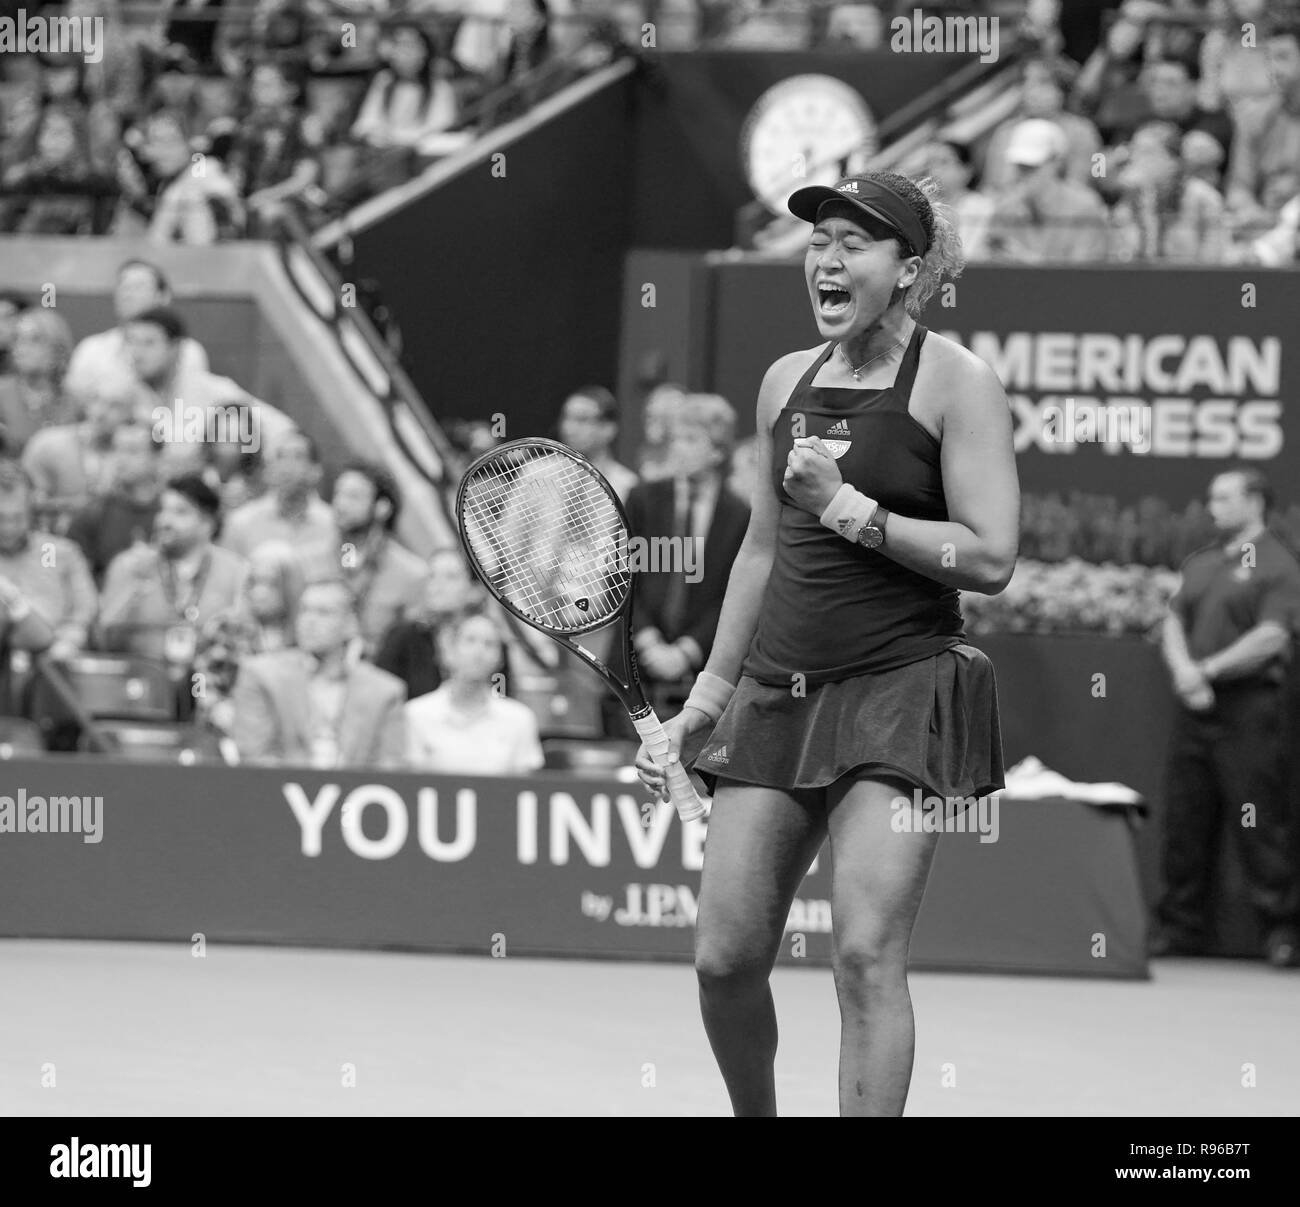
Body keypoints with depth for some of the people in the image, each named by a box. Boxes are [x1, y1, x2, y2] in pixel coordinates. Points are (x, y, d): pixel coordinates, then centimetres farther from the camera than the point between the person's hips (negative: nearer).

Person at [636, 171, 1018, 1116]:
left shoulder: (955, 381, -4)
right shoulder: (787, 381, 14)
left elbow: (991, 558, -12)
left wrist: (850, 510, -14)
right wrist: (709, 692, 23)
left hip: (901, 686, -6)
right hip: (778, 686, 6)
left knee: (867, 952, -16)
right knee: (724, 958, 1)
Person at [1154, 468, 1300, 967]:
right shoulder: (1199, 563, 19)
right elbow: (1174, 624, 13)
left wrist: (1208, 671, -13)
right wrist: (1182, 669, -7)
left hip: (1249, 706, -7)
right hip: (1196, 704, 7)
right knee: (1184, 819, 7)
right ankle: (1179, 926, 14)